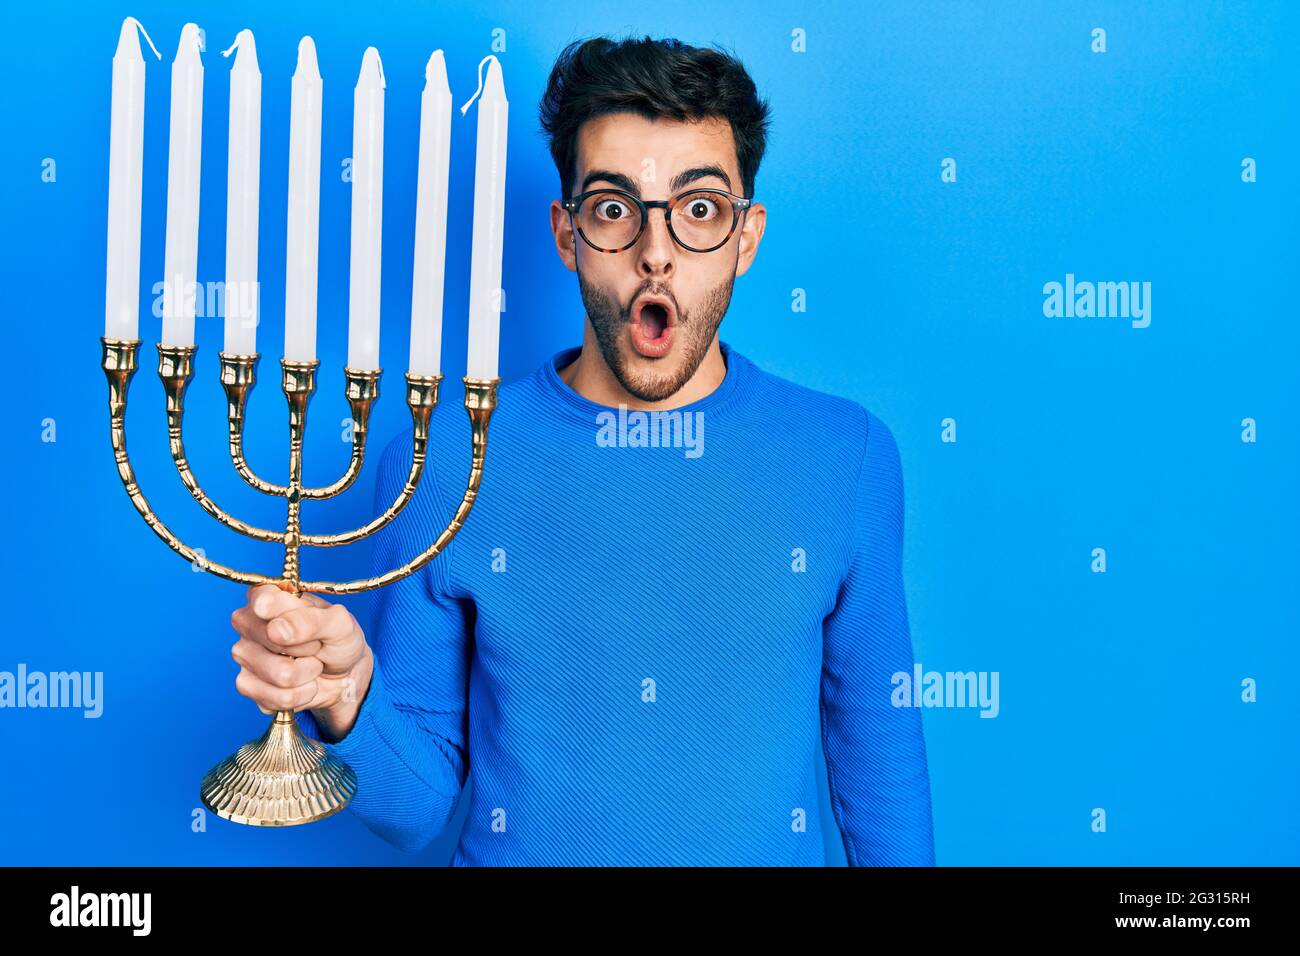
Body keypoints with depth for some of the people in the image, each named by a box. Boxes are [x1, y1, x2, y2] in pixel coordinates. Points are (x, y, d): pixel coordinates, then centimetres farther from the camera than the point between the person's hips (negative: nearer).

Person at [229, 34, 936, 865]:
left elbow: (879, 750, -2)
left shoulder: (847, 455, -11)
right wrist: (346, 702, -26)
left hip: (774, 851, 1)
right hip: (519, 852, 0)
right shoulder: (442, 464, -14)